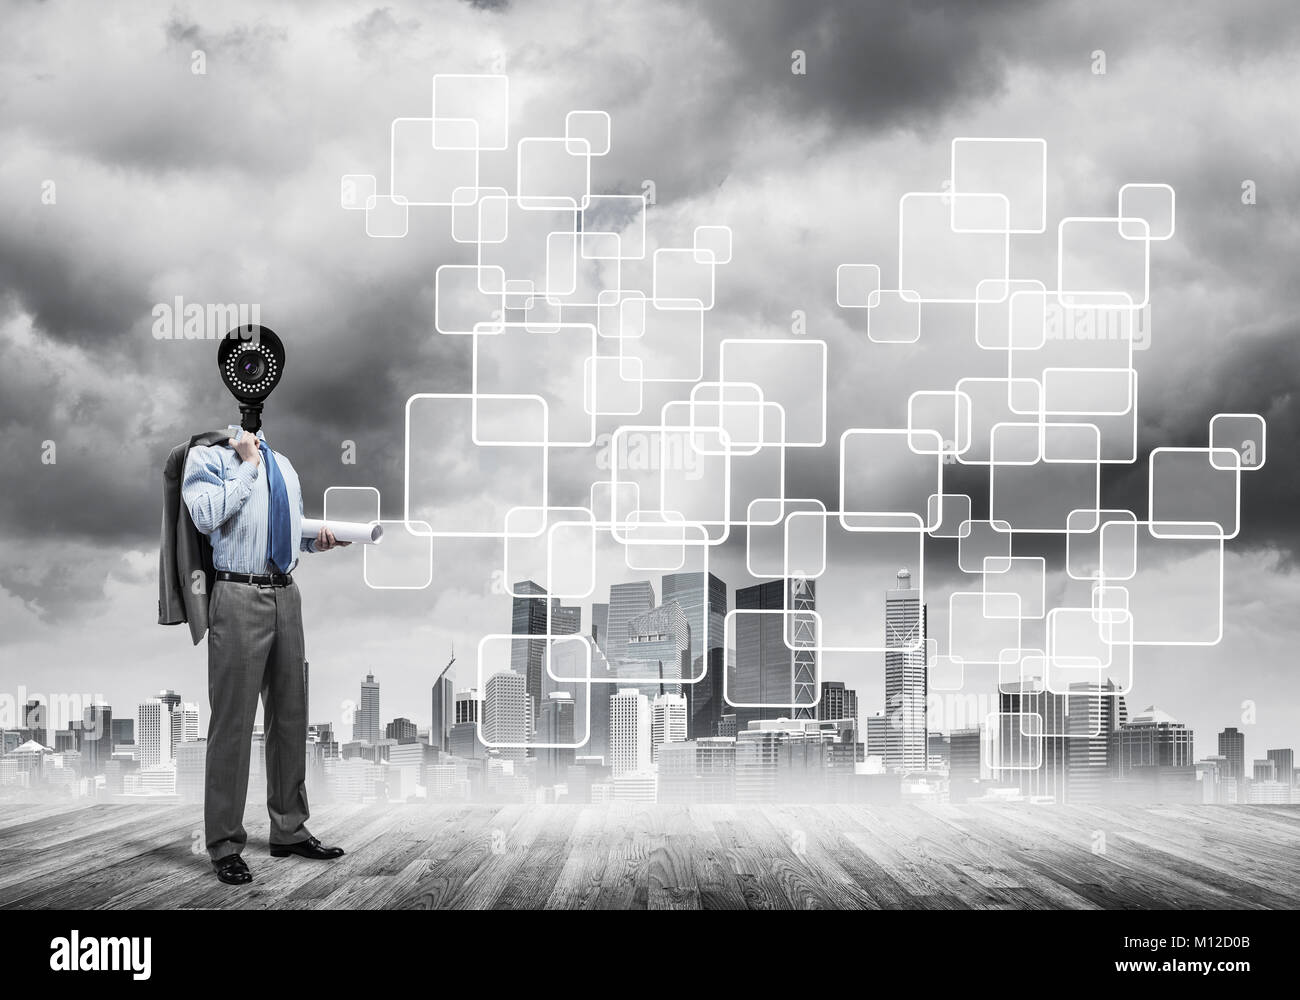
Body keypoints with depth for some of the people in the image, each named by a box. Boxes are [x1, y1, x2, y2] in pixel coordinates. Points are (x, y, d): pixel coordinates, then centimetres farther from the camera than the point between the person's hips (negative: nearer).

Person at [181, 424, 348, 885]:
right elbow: (207, 515, -18)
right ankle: (225, 844, 4)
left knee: (290, 716, 13)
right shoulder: (208, 454, -2)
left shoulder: (282, 464, 18)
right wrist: (248, 463, -11)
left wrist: (316, 539, 7)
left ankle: (289, 830, 26)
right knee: (233, 720, -4)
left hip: (285, 595, 7)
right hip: (239, 597, -7)